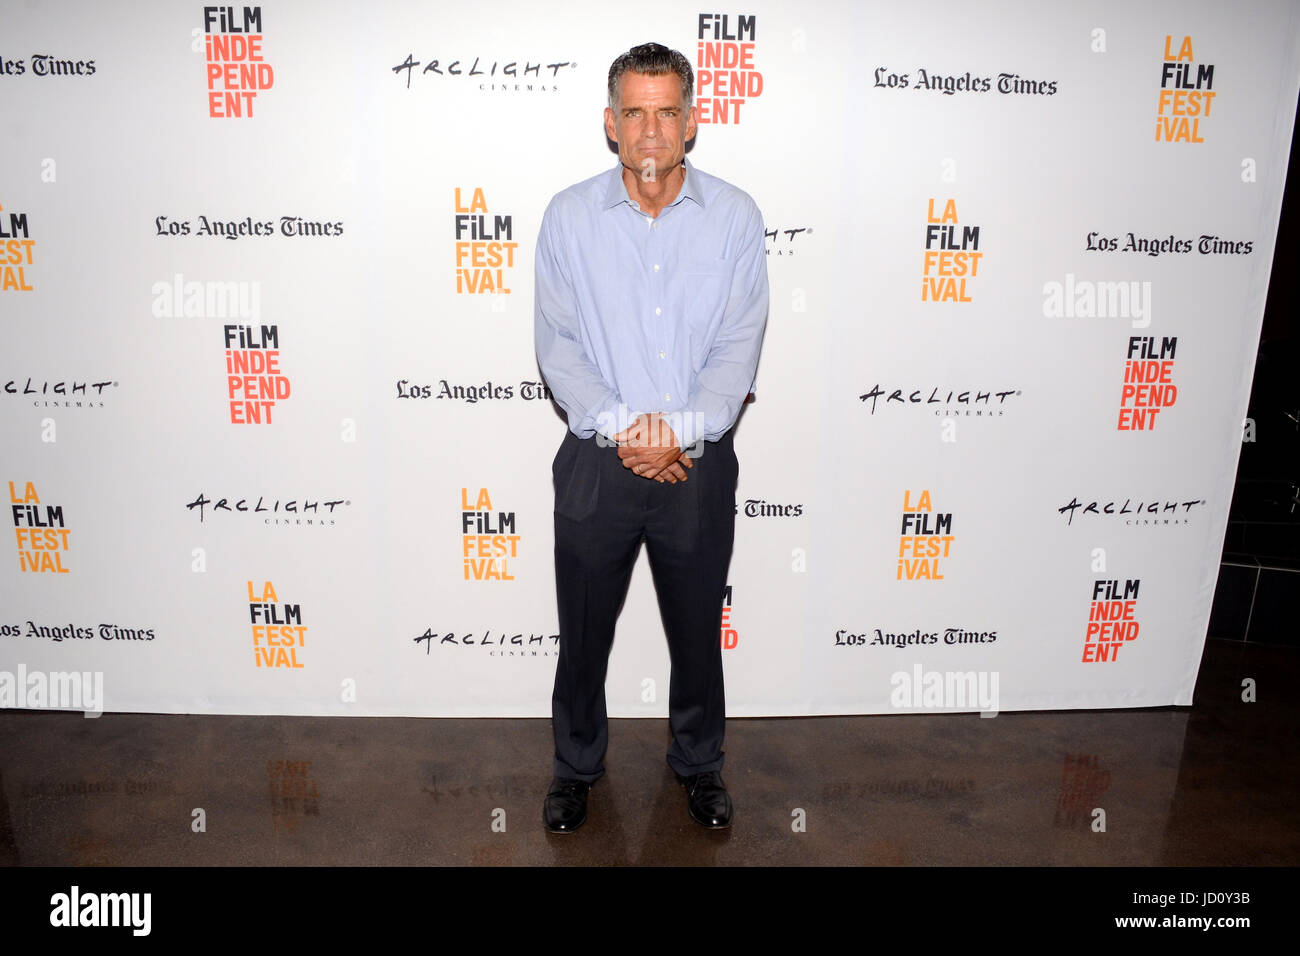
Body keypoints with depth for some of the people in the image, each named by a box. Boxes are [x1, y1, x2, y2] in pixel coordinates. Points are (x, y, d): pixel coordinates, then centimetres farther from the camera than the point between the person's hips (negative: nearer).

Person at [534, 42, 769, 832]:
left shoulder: (735, 217, -1)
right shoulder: (569, 216, -1)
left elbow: (739, 345, -6)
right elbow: (557, 343, -5)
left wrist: (681, 432, -18)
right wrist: (621, 428, -18)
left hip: (700, 465, 0)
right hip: (596, 462, 0)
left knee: (698, 629, 15)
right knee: (584, 629, 13)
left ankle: (700, 763, 39)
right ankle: (578, 765, 37)